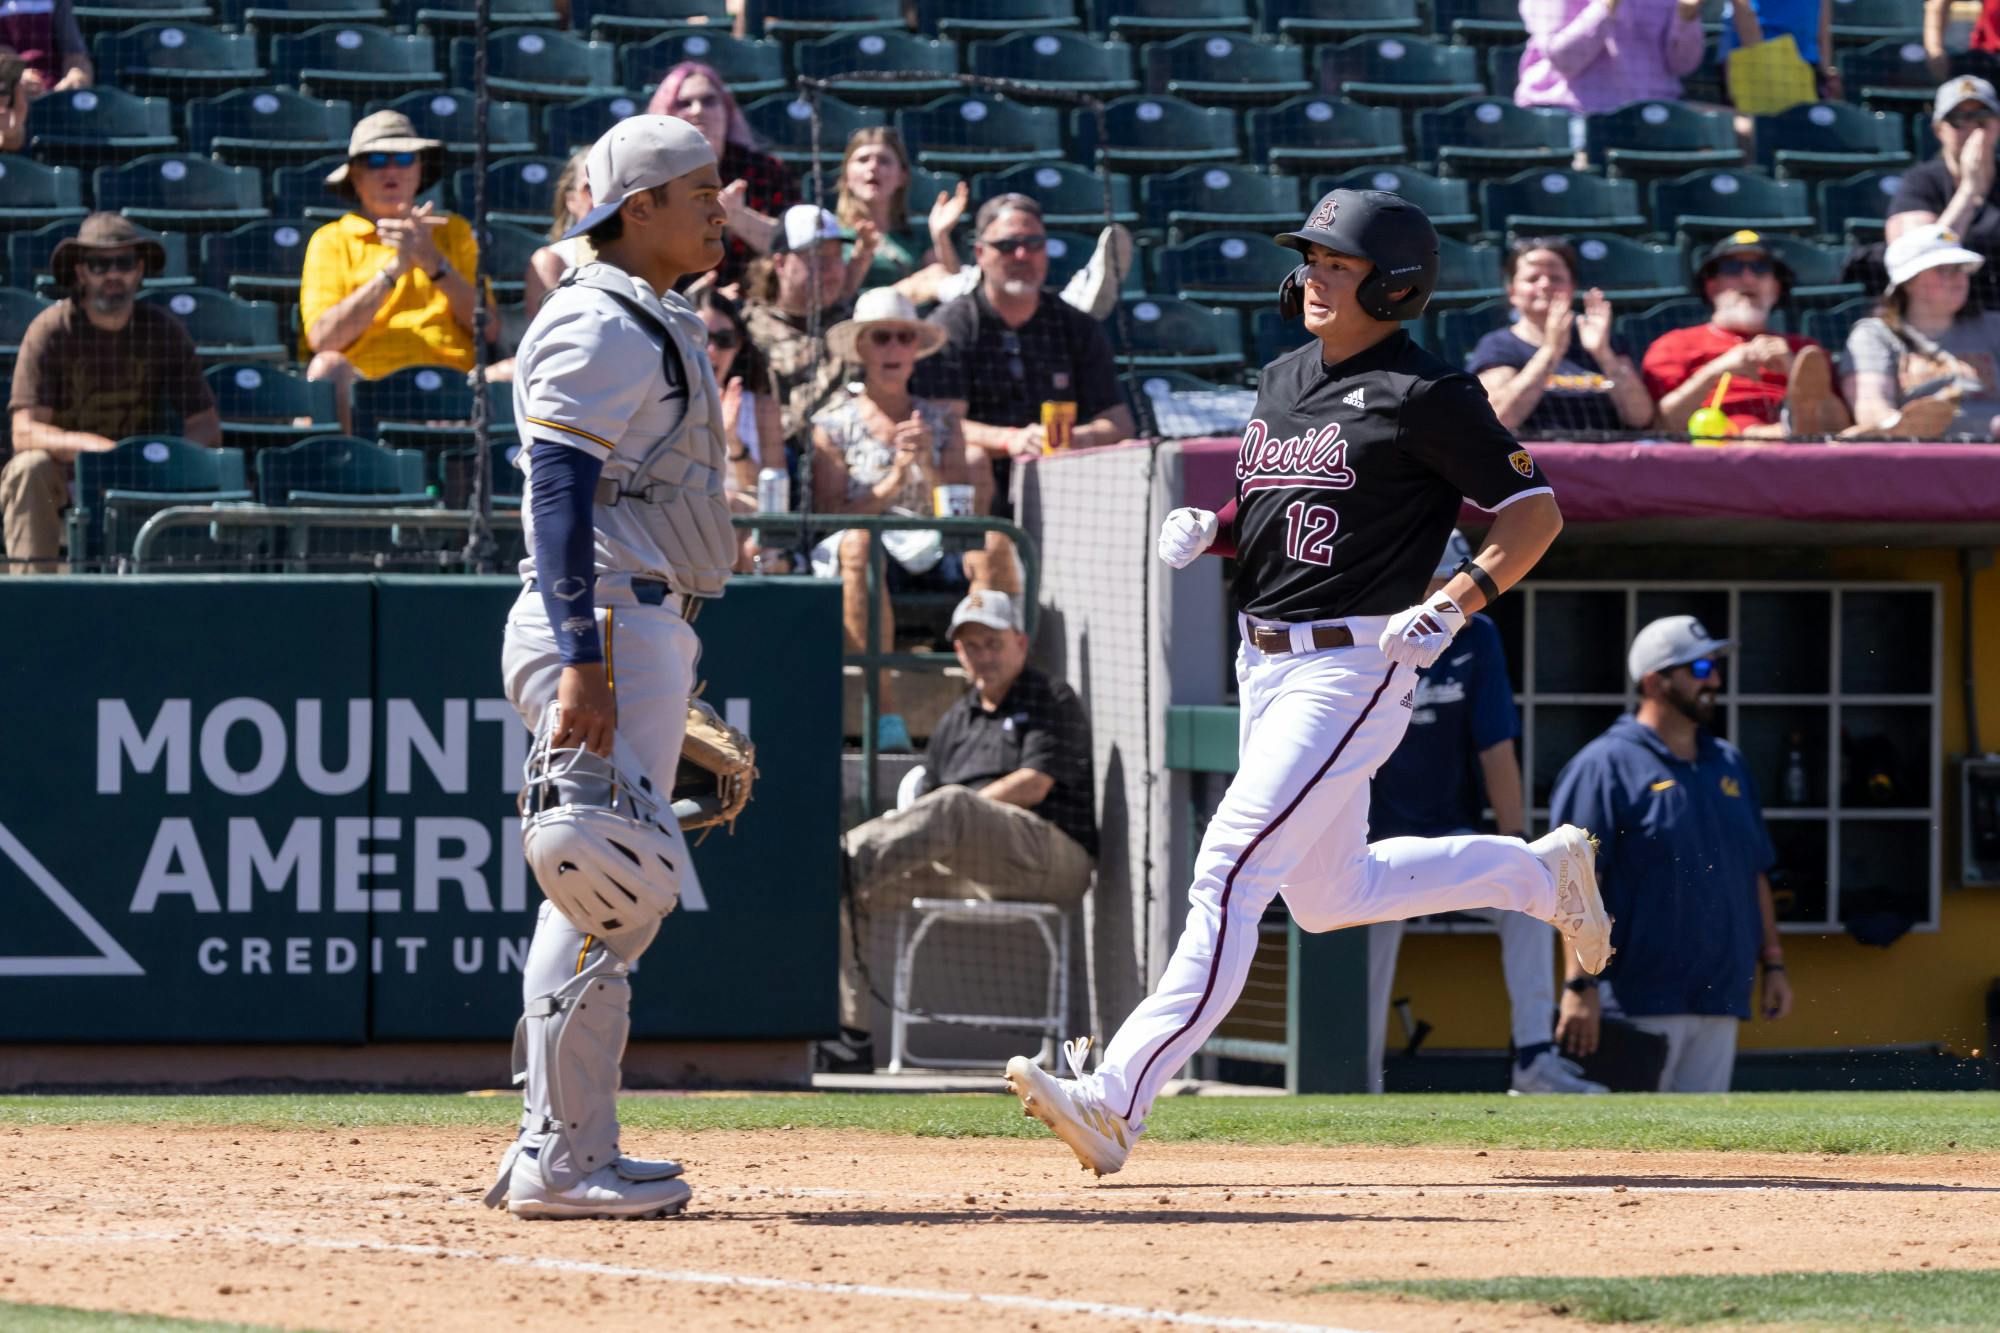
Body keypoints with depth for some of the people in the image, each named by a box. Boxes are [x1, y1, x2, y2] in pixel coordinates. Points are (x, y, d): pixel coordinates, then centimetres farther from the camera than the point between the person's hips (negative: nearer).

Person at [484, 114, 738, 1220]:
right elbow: (559, 499, -20)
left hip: (645, 624, 11)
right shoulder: (598, 329, -12)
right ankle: (562, 1160, -12)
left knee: (609, 898, 12)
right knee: (610, 895, -13)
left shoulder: (657, 326, 20)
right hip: (604, 623, -11)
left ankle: (558, 1153, 16)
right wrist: (583, 666, -27)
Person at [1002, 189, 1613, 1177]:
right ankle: (1541, 873, 38)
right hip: (1264, 661, 10)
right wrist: (1207, 530, 4)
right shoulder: (1284, 380, 14)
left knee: (1230, 872, -17)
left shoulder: (1424, 396, -9)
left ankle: (1118, 1099, -22)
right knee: (1328, 894, 20)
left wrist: (1456, 603, -21)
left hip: (1356, 662, -9)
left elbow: (1535, 510, -9)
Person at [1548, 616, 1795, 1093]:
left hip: (1720, 999, 7)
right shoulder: (1606, 766, -6)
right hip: (1642, 1000, -7)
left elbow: (1755, 872, 23)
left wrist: (1772, 963, 17)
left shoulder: (1729, 764, 18)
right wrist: (1581, 985, -19)